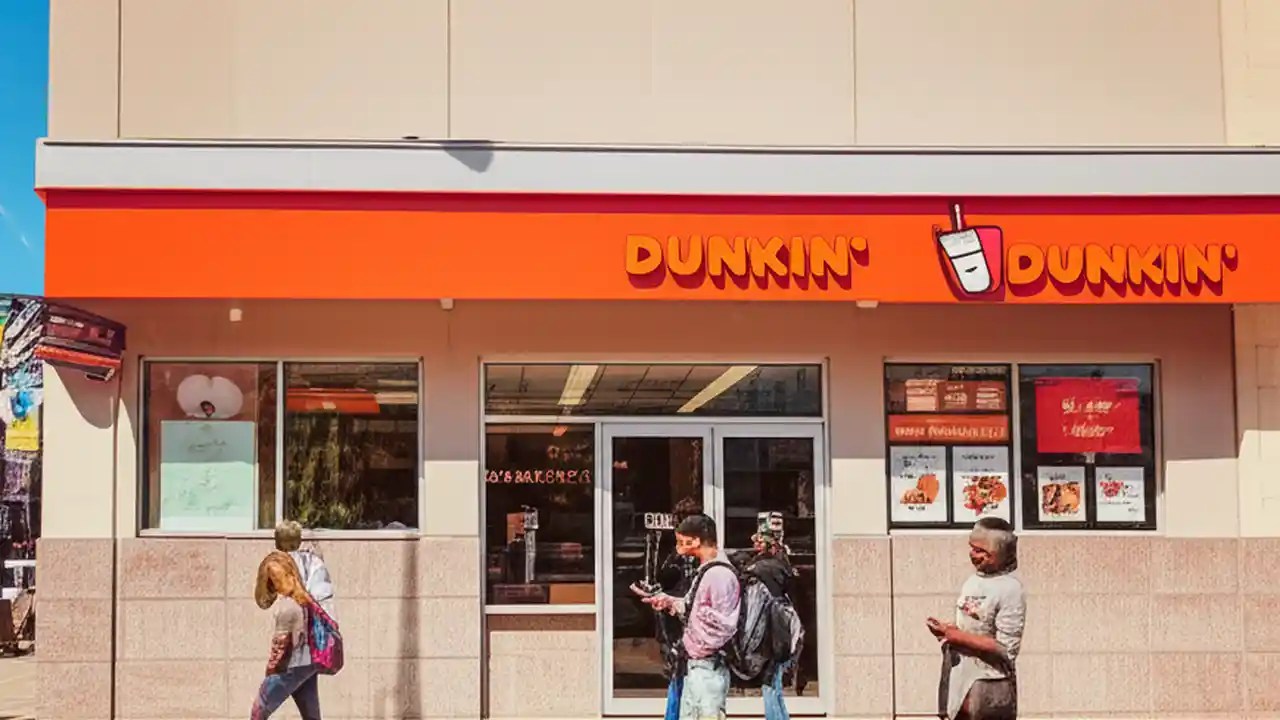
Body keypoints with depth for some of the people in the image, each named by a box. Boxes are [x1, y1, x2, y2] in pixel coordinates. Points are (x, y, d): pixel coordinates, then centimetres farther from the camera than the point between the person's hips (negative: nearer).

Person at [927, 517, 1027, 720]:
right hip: (961, 680, 8)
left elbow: (1005, 647, -20)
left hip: (989, 686, -8)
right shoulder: (973, 581, 9)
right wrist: (947, 630, -2)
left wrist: (956, 636, -20)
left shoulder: (1010, 589, -16)